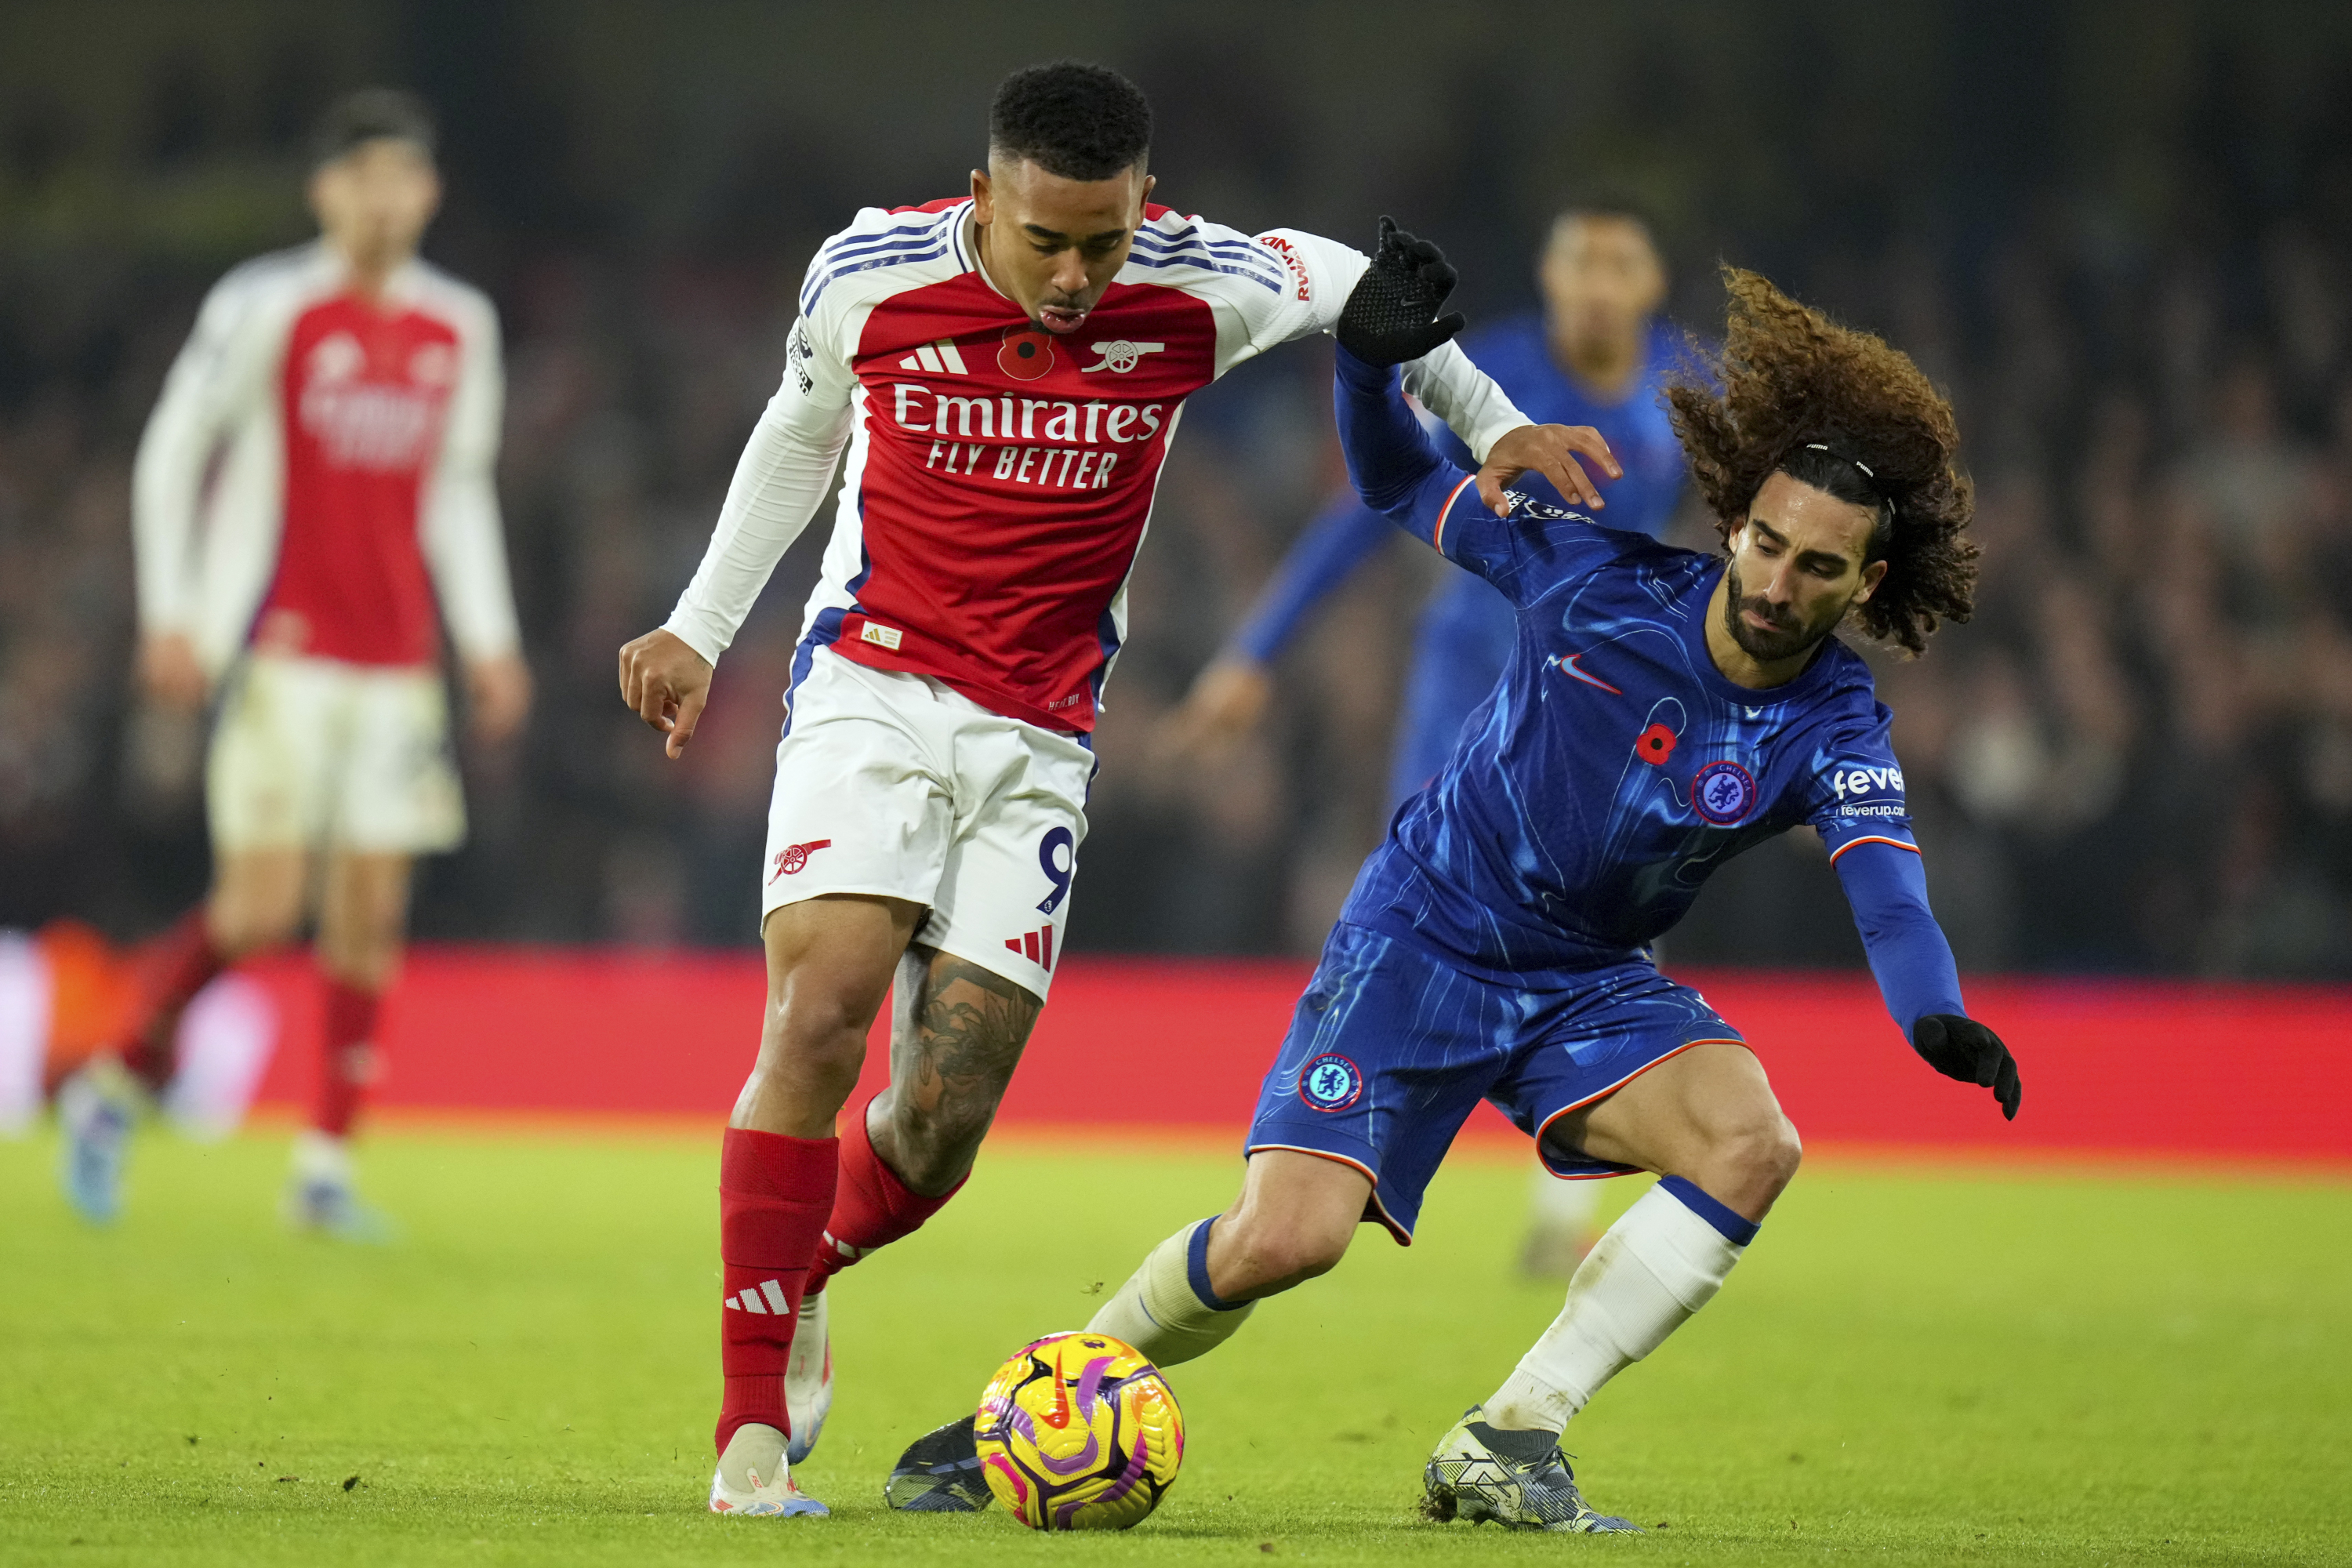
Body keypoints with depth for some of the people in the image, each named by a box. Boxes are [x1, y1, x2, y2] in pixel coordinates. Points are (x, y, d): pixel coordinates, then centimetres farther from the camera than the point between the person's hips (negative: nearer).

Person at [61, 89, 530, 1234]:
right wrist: (168, 616, -6)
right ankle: (116, 1085, 9)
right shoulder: (267, 309, -6)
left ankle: (326, 1165, 5)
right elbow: (171, 452, -1)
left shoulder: (460, 329, 10)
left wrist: (488, 641, 15)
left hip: (398, 661, 5)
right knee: (261, 906, -12)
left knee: (371, 911, 1)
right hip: (279, 653, -5)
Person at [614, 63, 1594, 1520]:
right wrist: (701, 625, 16)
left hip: (1041, 738, 2)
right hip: (873, 687, -2)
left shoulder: (1204, 291, -9)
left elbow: (1360, 280, 14)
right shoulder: (868, 276, -9)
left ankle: (798, 1284, 33)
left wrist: (1493, 423, 15)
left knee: (942, 1123, -2)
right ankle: (753, 1427, -13)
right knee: (819, 1019, -22)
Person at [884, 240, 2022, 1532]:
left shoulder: (1833, 729, -13)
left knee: (1753, 1144, -26)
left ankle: (1504, 1444, -16)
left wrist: (1937, 1019, -51)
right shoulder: (1602, 583, -14)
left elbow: (1886, 886, -31)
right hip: (1423, 934, -2)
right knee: (1285, 1240, -19)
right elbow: (1400, 483, -2)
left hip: (1587, 983, 2)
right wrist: (1369, 352, -22)